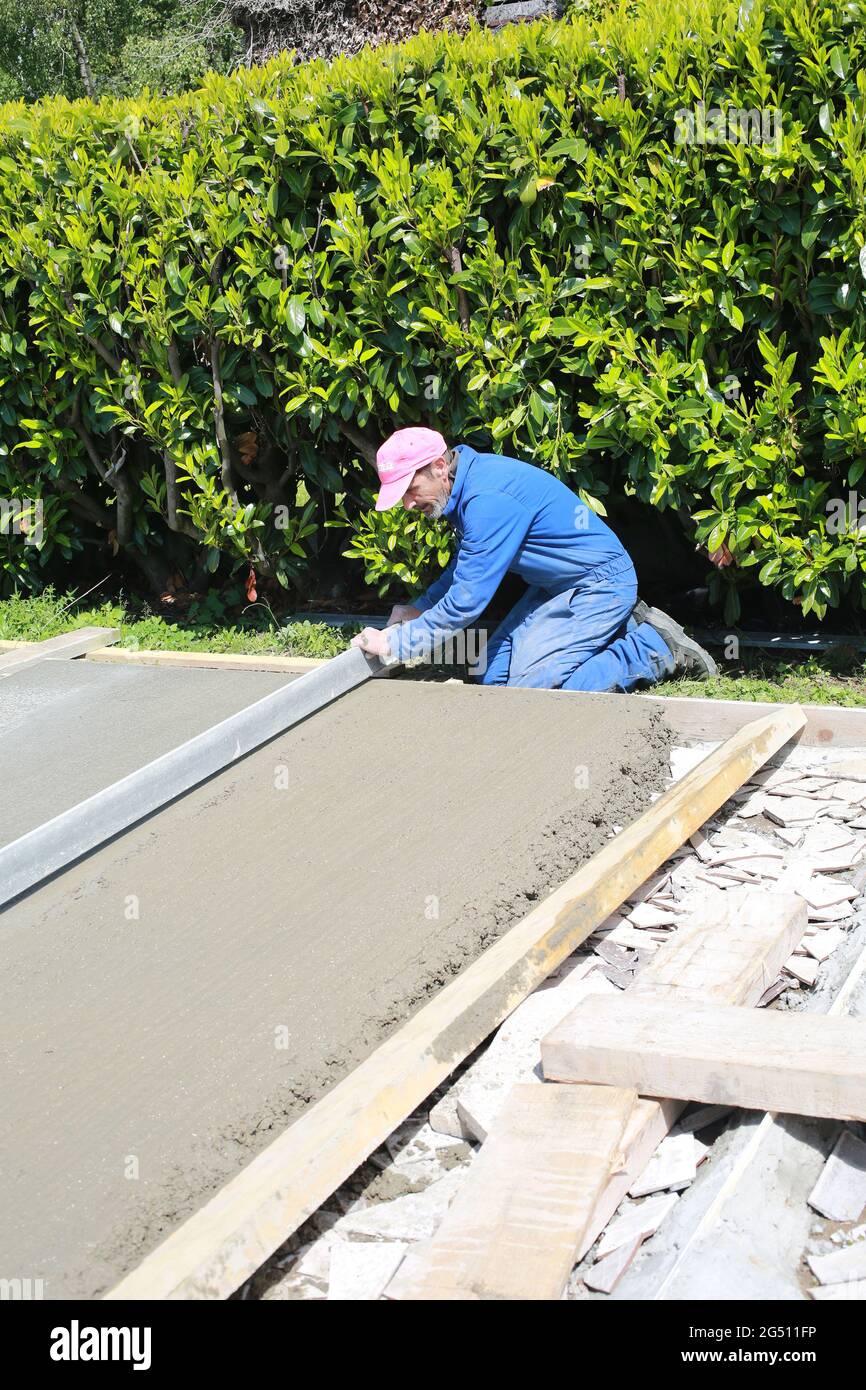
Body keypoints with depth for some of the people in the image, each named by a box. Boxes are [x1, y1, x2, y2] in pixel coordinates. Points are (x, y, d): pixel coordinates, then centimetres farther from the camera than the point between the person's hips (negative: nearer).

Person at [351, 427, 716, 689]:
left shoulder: (489, 501, -28)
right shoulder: (468, 484, 3)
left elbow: (466, 602, -27)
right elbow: (466, 566, 22)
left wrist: (395, 645, -19)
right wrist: (419, 608, 11)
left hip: (599, 584, -10)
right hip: (557, 585, 10)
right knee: (493, 678, 7)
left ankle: (655, 647, -4)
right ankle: (624, 627, 14)